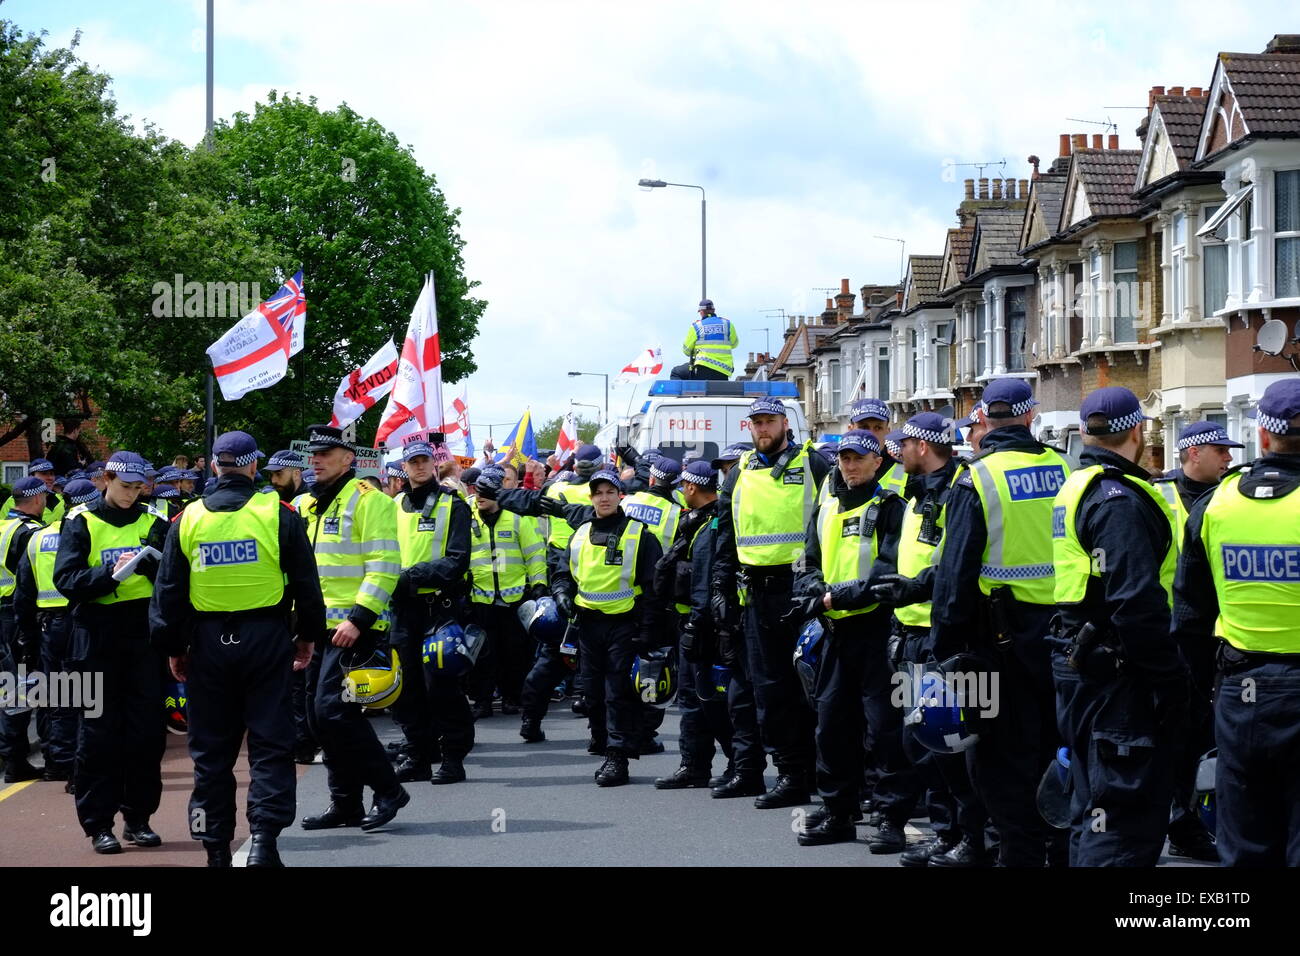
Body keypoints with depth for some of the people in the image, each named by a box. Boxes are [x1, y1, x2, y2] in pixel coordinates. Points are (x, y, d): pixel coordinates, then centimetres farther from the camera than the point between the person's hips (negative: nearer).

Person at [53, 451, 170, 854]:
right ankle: (98, 824, 6)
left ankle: (138, 818, 15)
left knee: (147, 727, 3)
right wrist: (110, 573, -21)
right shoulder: (81, 521, 2)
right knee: (99, 729, 0)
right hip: (97, 635, -2)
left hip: (144, 632, 3)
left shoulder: (154, 522, 10)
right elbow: (67, 578, -7)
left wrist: (152, 563, -17)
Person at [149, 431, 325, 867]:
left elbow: (168, 591, 4)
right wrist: (308, 635, 11)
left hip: (208, 643, 2)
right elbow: (306, 583, -1)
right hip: (266, 639, -2)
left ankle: (216, 846, 13)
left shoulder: (187, 520, 2)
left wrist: (172, 647, 13)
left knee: (212, 747, 9)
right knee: (270, 743, 2)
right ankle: (264, 837, -8)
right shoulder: (279, 515, -4)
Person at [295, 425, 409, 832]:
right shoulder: (311, 505, 16)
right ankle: (345, 803, 17)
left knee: (333, 709, -15)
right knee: (320, 713, 8)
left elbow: (384, 567, -16)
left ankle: (388, 789, -3)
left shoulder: (368, 500, -10)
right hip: (320, 628, 9)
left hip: (354, 627, -9)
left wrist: (358, 619, -22)